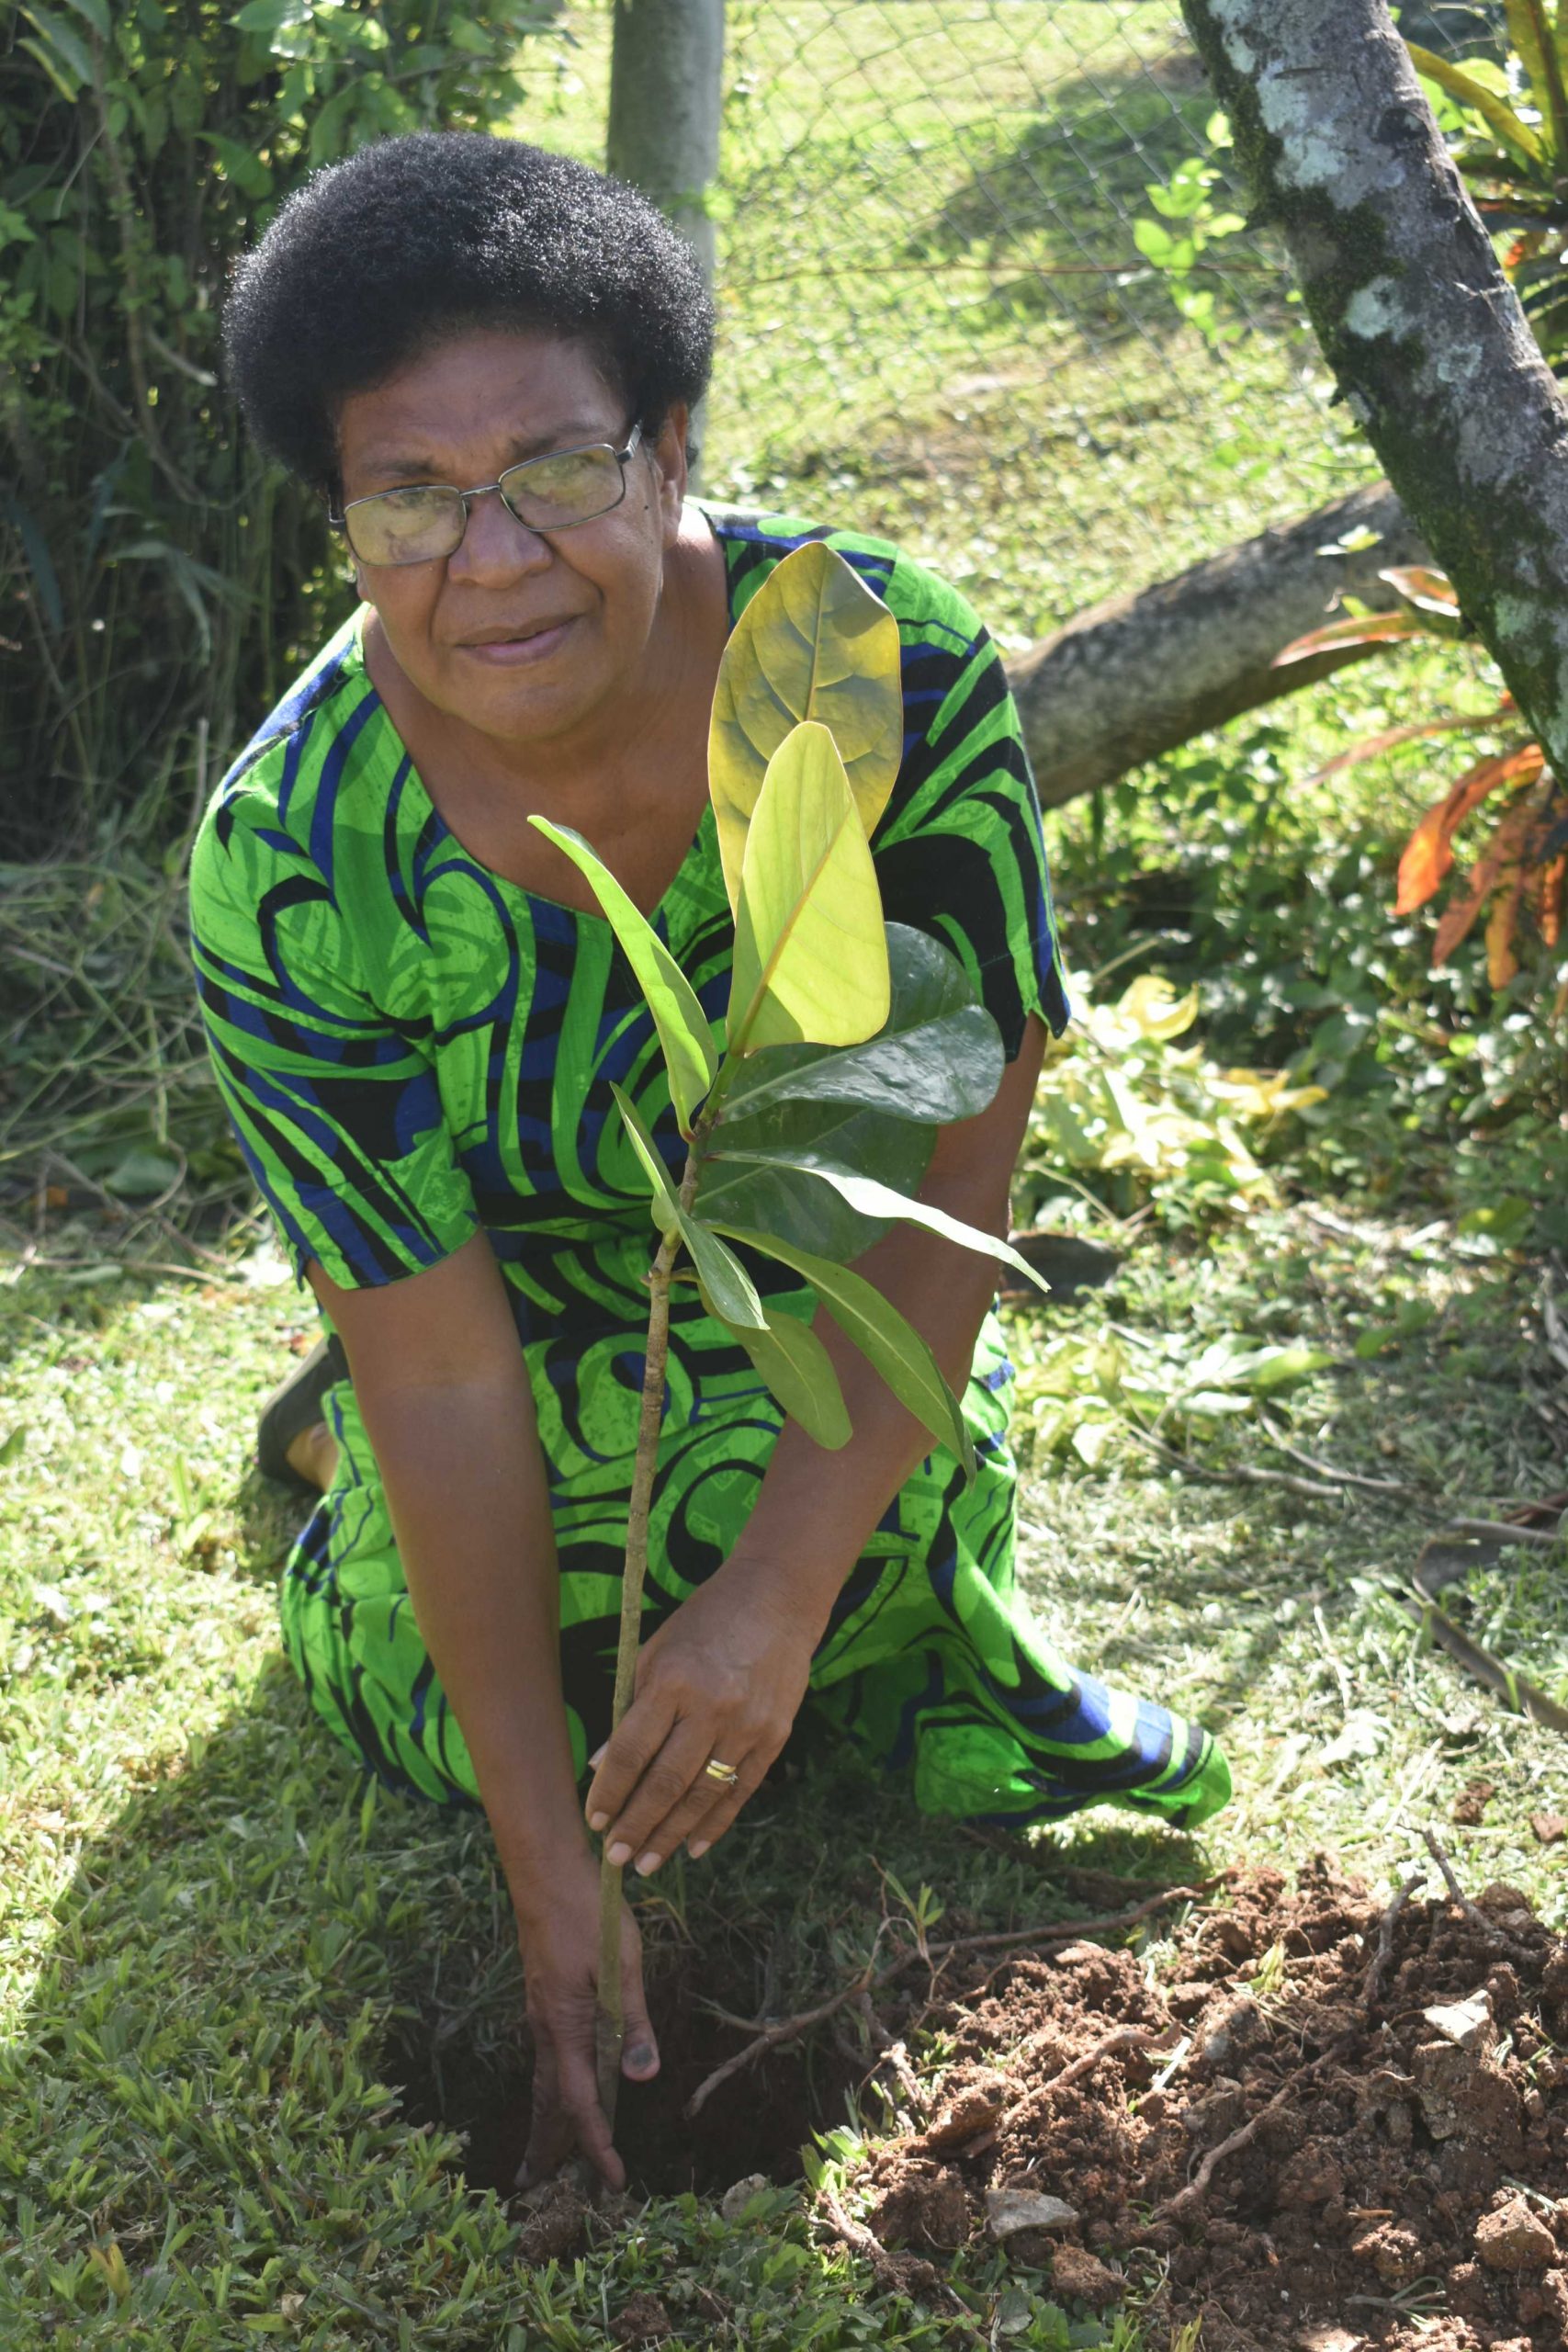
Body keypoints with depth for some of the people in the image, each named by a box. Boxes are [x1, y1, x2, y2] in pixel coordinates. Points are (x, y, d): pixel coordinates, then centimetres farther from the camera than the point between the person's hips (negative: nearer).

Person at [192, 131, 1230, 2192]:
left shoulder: (891, 665, -32)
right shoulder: (285, 876, -31)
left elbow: (961, 1165, -23)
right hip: (523, 1301, 0)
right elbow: (446, 1378, -25)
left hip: (829, 1285, 1)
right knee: (463, 1725, -9)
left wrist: (781, 1587, -28)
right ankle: (324, 1433, 21)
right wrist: (552, 1875, -22)